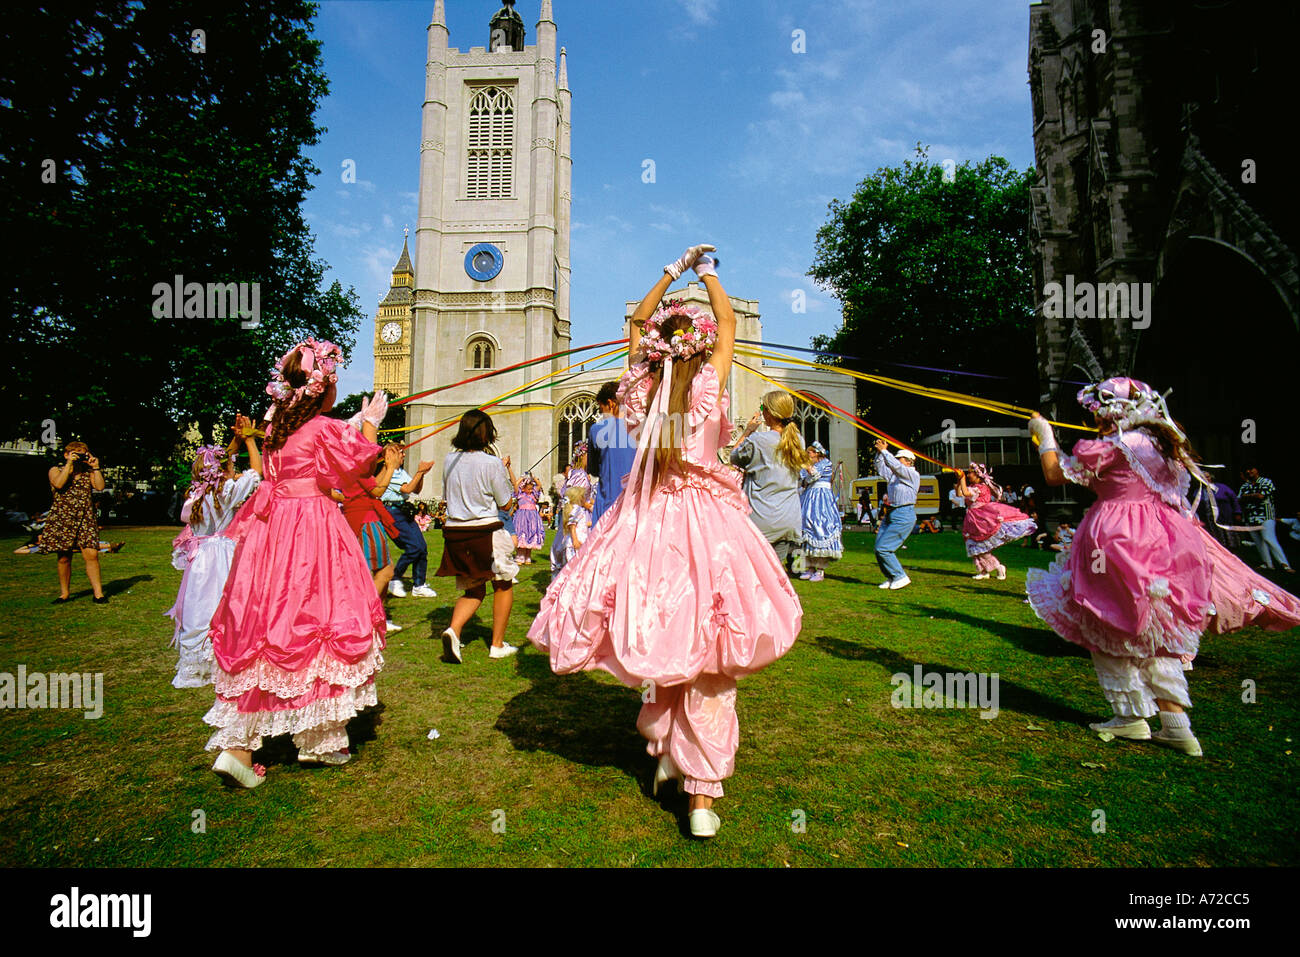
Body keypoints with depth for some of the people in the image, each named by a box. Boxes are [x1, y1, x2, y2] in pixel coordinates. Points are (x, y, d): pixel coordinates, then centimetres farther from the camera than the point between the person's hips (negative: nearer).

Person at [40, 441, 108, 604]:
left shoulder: (88, 473, 15)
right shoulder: (55, 471, 9)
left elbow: (100, 487, -2)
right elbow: (59, 484, -14)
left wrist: (96, 467, -1)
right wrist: (69, 464, -8)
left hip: (85, 519, 1)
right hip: (62, 518, -1)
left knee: (91, 554, -10)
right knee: (64, 558, 6)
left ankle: (98, 593, -7)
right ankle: (64, 594, 19)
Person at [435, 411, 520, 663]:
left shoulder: (450, 460, 4)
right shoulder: (492, 463, -11)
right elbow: (505, 503, -3)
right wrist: (507, 471, 9)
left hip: (454, 531, 5)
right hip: (485, 531, -5)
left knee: (473, 590, 19)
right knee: (504, 585, 14)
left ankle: (453, 630, -7)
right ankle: (497, 644, 18)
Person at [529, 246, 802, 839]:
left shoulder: (642, 384, 3)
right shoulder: (710, 382, -4)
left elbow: (637, 321, 21)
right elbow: (729, 323, 14)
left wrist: (673, 272, 28)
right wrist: (706, 272, 28)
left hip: (646, 520, 4)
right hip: (705, 521, -3)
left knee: (657, 639, 19)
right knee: (708, 663, 2)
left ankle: (663, 754, 35)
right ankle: (702, 796, 10)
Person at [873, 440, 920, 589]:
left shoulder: (913, 474, -7)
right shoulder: (895, 474, 16)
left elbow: (896, 466, -21)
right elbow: (880, 468, 21)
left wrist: (884, 451, -16)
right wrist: (879, 453, 7)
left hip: (903, 516, -9)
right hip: (891, 515, 9)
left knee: (883, 548, -12)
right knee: (878, 548, 4)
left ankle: (900, 577, 1)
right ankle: (891, 578, 17)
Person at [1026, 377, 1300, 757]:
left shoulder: (1108, 448, -14)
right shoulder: (1160, 443, 8)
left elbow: (1055, 474, -7)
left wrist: (1044, 436, 6)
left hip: (1117, 540, -8)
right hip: (1161, 541, 8)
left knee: (1113, 634, 7)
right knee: (1154, 635, 17)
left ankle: (1132, 717, 17)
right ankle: (1175, 723, 18)